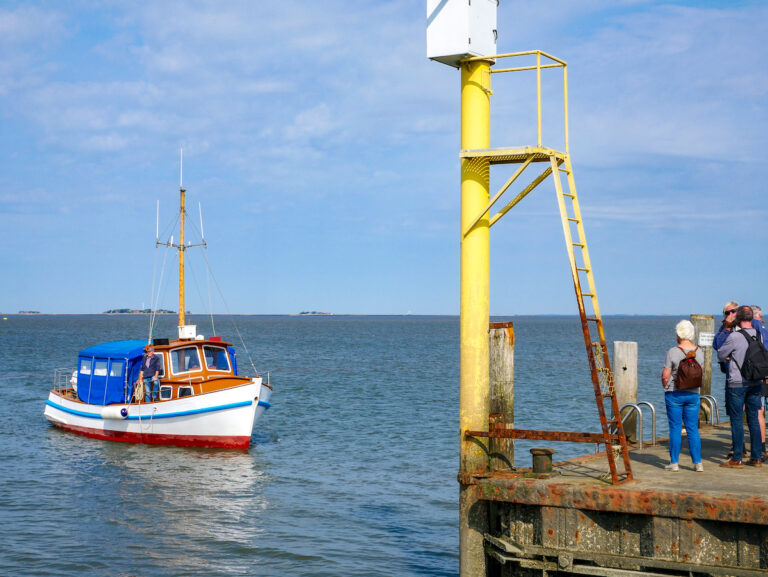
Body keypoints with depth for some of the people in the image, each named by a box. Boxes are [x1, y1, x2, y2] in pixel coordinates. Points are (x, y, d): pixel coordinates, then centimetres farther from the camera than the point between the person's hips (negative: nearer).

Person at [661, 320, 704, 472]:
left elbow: (665, 375, -12)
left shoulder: (673, 352, -14)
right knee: (693, 428, 9)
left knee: (675, 428, 3)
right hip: (693, 394, 4)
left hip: (674, 394, -4)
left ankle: (674, 463, 5)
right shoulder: (699, 352, 0)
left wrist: (666, 387, 7)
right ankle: (698, 463, 8)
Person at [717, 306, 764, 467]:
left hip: (737, 384, -6)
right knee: (753, 419, 11)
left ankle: (737, 459, 3)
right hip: (755, 383, 6)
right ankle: (756, 457, 13)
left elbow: (720, 356, -4)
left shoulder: (734, 337, -16)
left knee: (737, 420, 0)